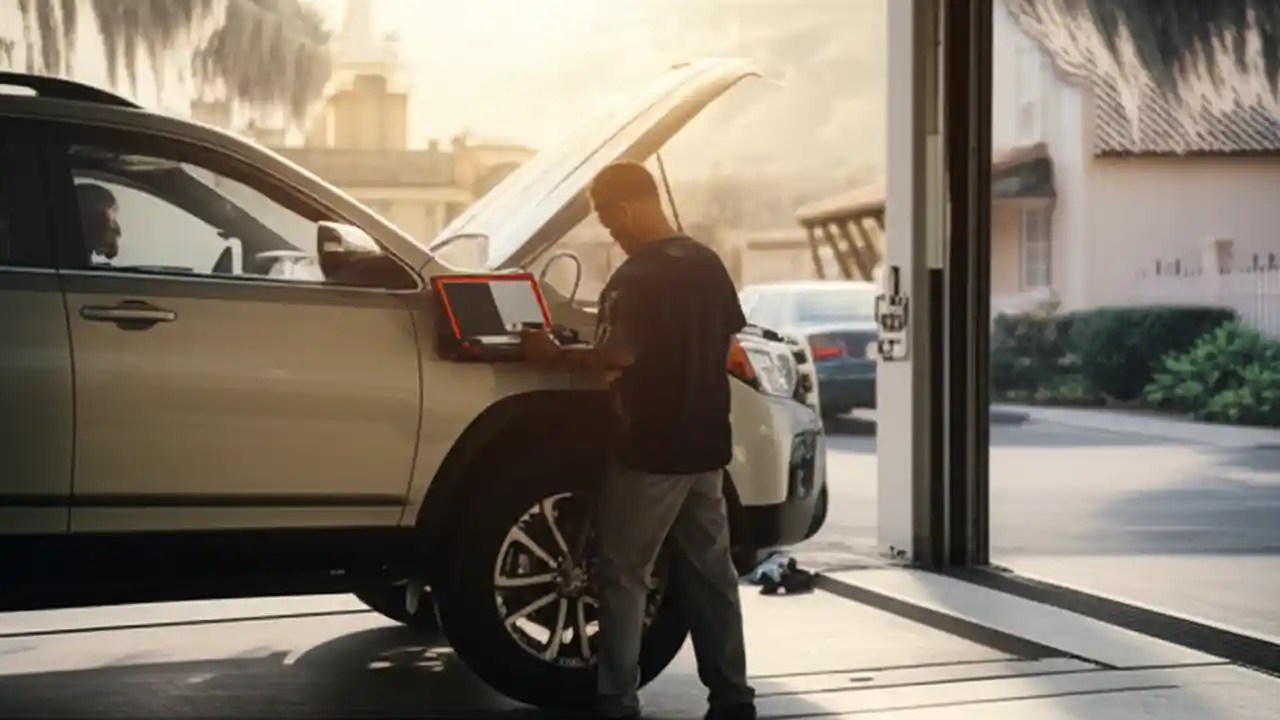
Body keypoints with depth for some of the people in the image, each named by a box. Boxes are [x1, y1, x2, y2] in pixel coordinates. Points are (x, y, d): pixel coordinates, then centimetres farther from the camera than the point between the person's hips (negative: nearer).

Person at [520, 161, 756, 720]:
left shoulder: (636, 277, -17)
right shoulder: (708, 263, 9)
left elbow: (619, 355, -23)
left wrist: (554, 356, -9)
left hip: (652, 449, -8)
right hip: (705, 445, 8)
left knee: (623, 574, 1)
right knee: (709, 572, 12)